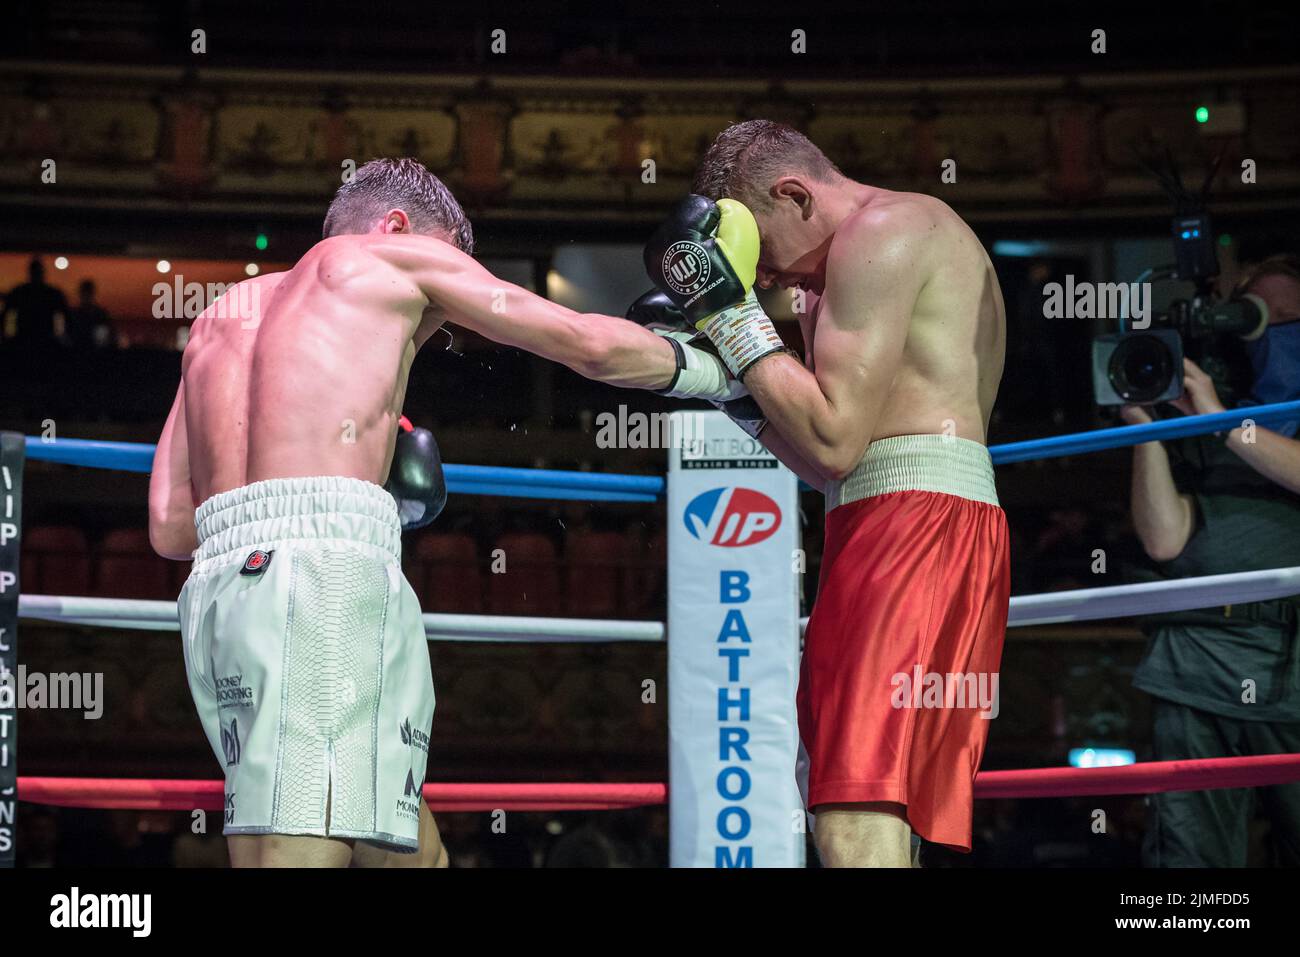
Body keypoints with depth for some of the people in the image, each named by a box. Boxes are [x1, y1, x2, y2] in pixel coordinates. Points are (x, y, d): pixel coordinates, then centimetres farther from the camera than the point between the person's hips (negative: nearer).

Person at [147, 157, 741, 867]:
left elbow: (169, 528, 21)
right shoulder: (393, 255, 14)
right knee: (297, 854, -17)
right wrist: (719, 370, 29)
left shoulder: (222, 315, 30)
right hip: (326, 573, -7)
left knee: (411, 853, 15)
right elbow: (591, 345, 13)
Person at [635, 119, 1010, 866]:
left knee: (855, 819, -20)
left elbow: (834, 441, -14)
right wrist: (730, 383, 16)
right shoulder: (922, 234, 27)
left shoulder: (880, 231, -5)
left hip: (913, 522, -11)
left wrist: (733, 310, -6)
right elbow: (837, 465, 25)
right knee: (883, 823, 9)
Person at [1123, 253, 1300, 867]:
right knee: (1187, 854, -8)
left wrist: (1226, 423, -3)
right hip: (1200, 674, 1)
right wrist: (1144, 426, 4)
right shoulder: (1192, 436, 19)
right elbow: (1165, 539, 6)